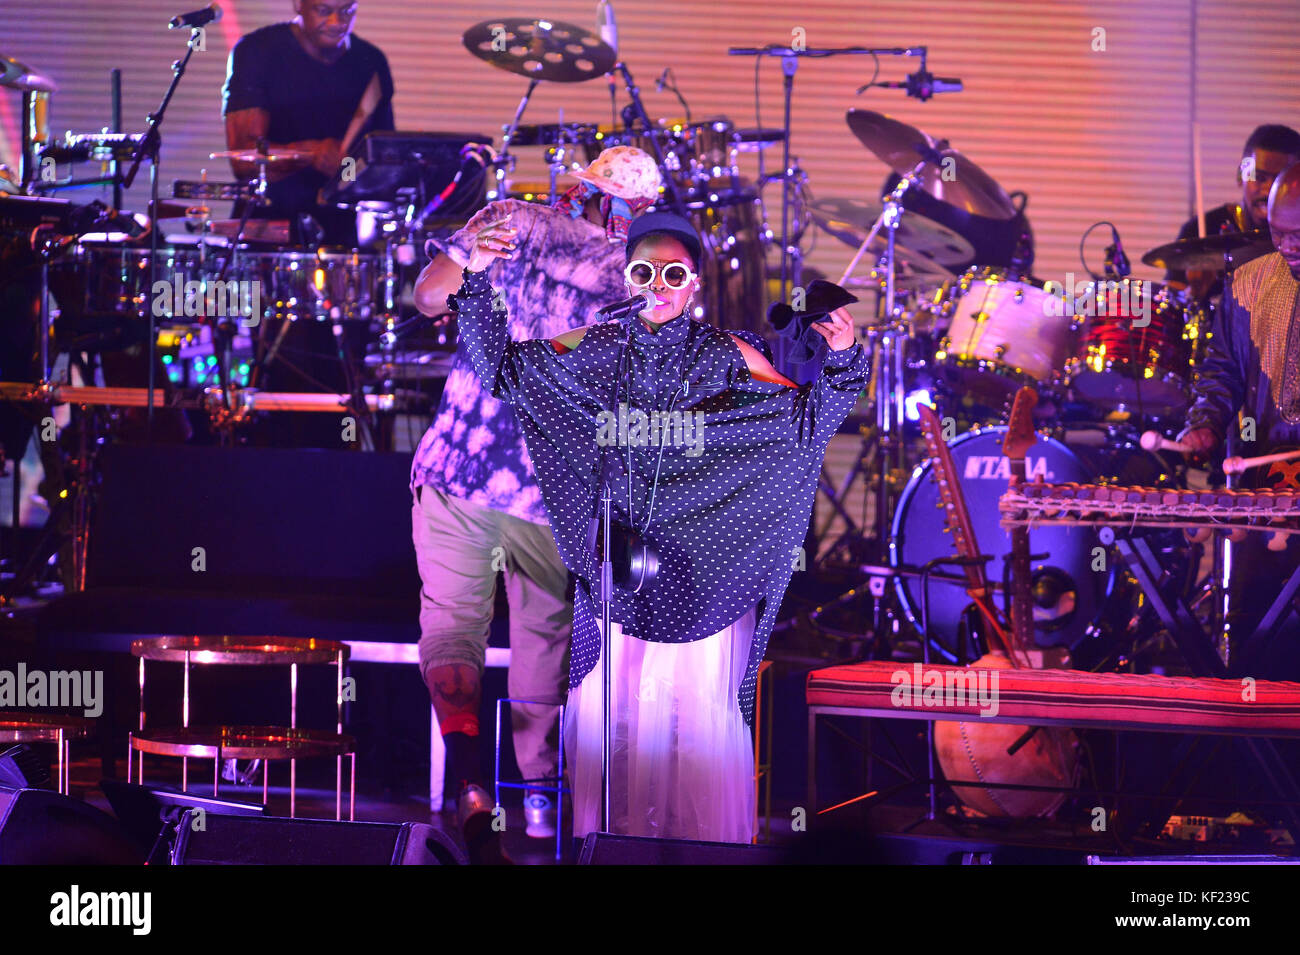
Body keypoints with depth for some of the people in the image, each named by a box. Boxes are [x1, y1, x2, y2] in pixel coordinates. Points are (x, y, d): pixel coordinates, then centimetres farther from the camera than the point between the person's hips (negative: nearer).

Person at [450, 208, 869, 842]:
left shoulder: (724, 358, 4)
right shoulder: (593, 350, 7)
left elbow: (809, 419, 3)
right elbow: (500, 367, 9)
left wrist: (841, 361, -14)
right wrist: (478, 281, -1)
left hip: (699, 573, -1)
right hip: (612, 566, 1)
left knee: (699, 712, -3)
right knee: (608, 711, 1)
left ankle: (703, 851, 3)